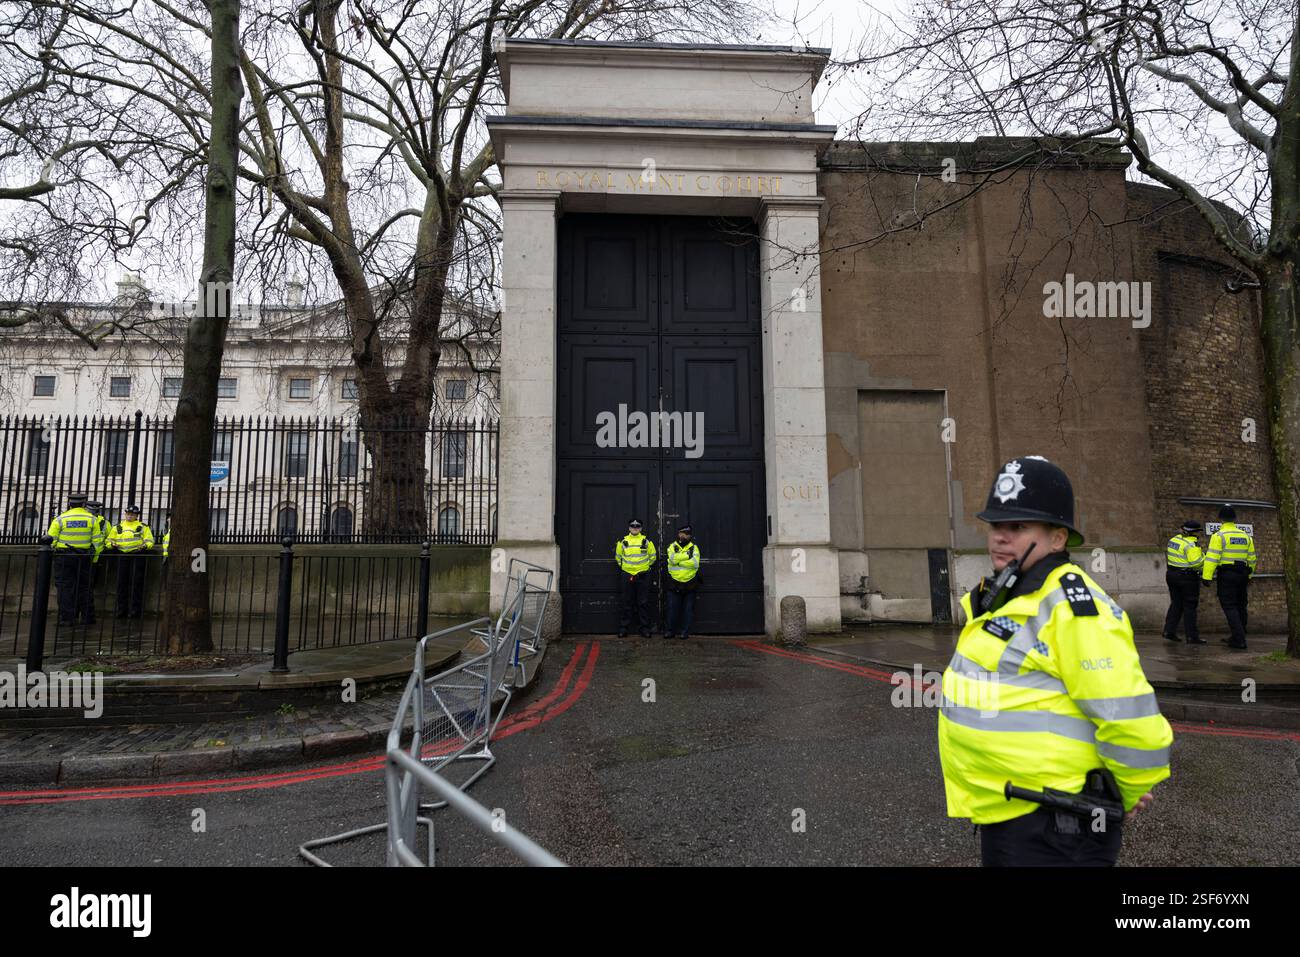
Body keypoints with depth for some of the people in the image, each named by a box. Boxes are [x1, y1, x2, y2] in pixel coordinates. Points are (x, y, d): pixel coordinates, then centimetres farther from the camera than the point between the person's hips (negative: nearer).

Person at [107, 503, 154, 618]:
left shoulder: (143, 527, 8)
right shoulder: (117, 527, 17)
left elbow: (150, 541, 4)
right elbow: (109, 540, 19)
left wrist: (145, 545, -18)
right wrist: (112, 544, -4)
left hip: (138, 556, -3)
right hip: (122, 556, 3)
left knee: (137, 583, -3)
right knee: (122, 583, 4)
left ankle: (136, 610, 0)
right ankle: (121, 610, 11)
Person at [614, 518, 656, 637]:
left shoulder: (646, 541, 4)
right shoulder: (623, 541, 5)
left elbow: (653, 556, 14)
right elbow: (618, 556, 17)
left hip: (643, 576, 0)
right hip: (626, 575, 0)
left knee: (643, 603, 2)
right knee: (625, 603, 3)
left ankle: (645, 628, 10)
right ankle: (623, 628, 10)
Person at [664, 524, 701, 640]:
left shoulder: (694, 547, 4)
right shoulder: (672, 547, 6)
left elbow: (695, 564, -14)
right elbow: (673, 559, -16)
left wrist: (679, 561, -15)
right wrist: (687, 554, -16)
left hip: (689, 583, 0)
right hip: (674, 583, 0)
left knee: (688, 609, 5)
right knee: (672, 608, 2)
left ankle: (685, 632, 13)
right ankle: (669, 630, 12)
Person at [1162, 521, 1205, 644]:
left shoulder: (1174, 539, 8)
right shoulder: (1191, 544, -17)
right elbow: (1195, 562, -26)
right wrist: (1203, 556, -9)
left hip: (1172, 575, 8)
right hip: (1187, 578, -8)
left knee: (1176, 604, 14)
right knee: (1189, 606, 0)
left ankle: (1169, 631, 11)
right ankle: (1192, 636, 4)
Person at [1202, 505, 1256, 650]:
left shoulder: (1219, 536, -10)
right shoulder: (1245, 536, 11)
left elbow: (1212, 558, -17)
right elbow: (1251, 558, 16)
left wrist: (1206, 577, -17)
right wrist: (1249, 576, 26)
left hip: (1226, 574, -6)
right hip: (1242, 575, 6)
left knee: (1229, 607, -4)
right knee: (1240, 606, 15)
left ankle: (1239, 640, -11)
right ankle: (1236, 637, 26)